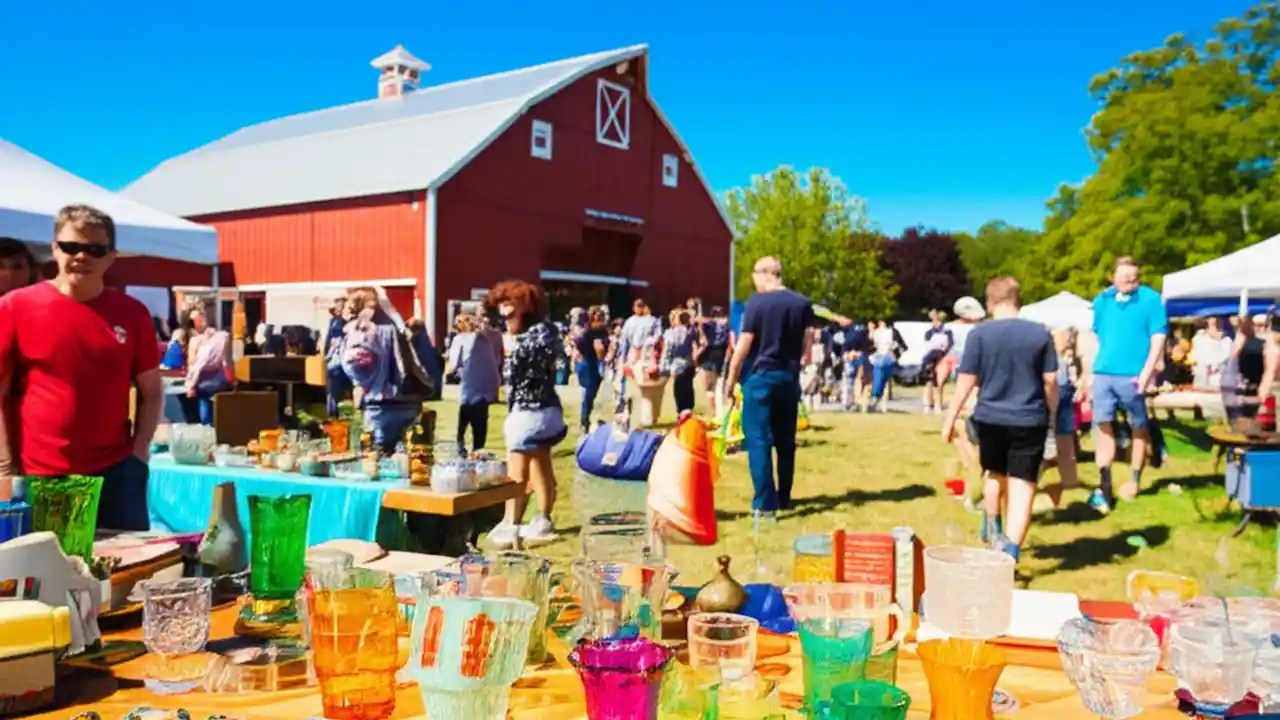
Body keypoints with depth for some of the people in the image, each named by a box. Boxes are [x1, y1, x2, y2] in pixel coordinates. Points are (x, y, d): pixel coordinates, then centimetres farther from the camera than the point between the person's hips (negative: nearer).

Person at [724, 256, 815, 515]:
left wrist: (730, 380, -2)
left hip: (759, 377, -5)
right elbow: (806, 345, 10)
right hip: (789, 377, 5)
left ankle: (765, 503, -6)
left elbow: (744, 347, -10)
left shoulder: (756, 303, -10)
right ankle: (784, 498, 22)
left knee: (758, 440, -2)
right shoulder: (803, 304, 4)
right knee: (785, 440, 13)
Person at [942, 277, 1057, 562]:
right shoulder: (1040, 333, -1)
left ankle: (993, 531, 41)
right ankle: (1010, 553, -8)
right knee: (1022, 487, 1)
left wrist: (949, 420, 1)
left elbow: (966, 382, -7)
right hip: (1030, 420, -1)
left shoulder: (979, 334, -6)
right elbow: (1051, 381, 1)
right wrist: (1051, 415, 17)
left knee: (995, 474, 23)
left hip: (990, 418, 1)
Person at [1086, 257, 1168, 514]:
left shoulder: (1150, 299, -3)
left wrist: (1146, 372, -16)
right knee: (1104, 427, 1)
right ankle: (1104, 487, 4)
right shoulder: (1102, 300, 9)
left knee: (1138, 428, 8)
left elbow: (1158, 338, -6)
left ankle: (1135, 480, 21)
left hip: (1132, 375, -4)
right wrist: (1090, 374, 13)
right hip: (1103, 374, 4)